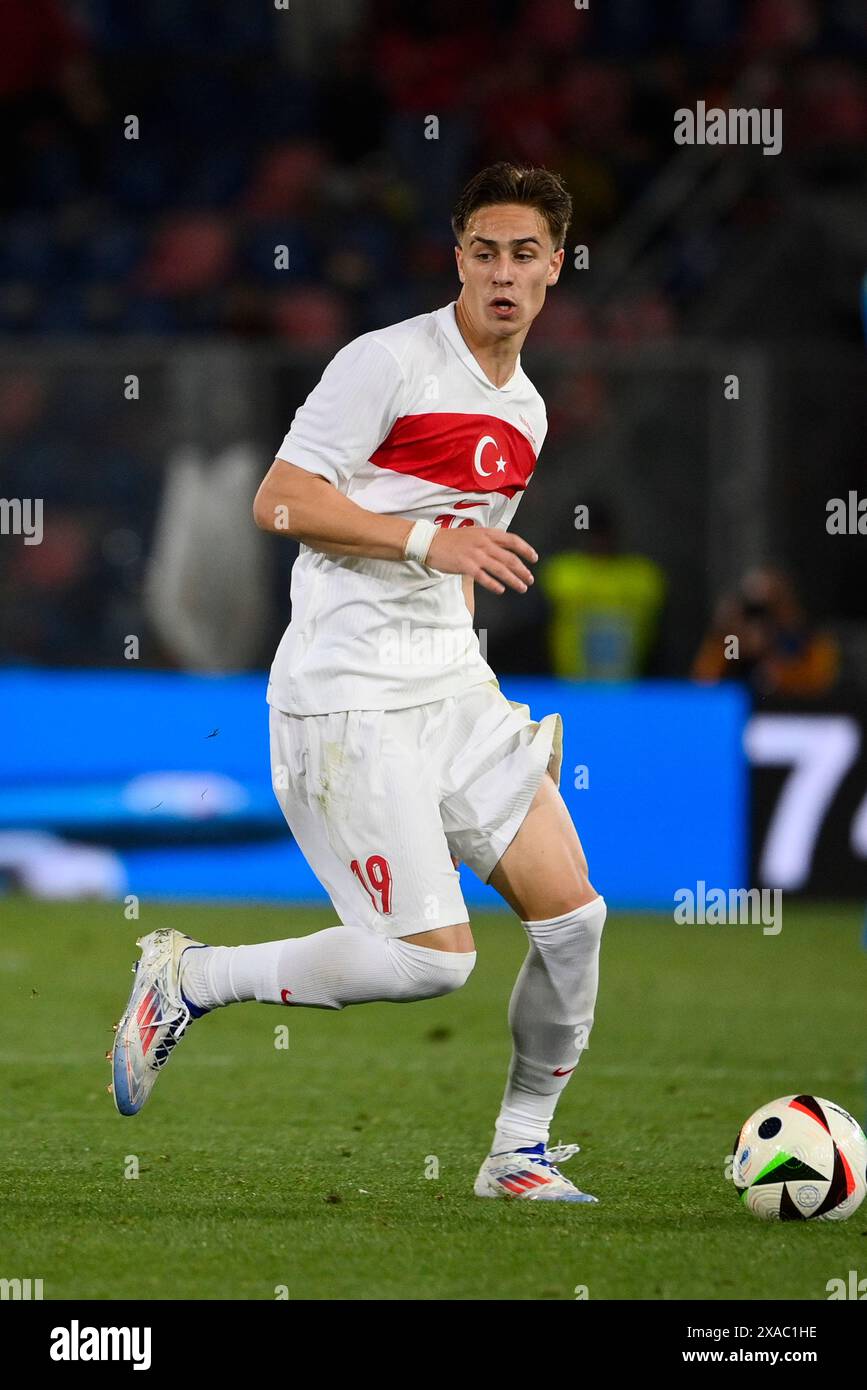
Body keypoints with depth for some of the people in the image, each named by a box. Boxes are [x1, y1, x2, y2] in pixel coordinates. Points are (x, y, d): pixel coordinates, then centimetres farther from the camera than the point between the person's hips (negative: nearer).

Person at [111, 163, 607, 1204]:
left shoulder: (524, 411, 15)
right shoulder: (390, 362, -10)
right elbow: (279, 502, -15)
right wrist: (430, 541, -21)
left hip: (451, 689, 8)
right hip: (347, 702, -8)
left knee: (572, 912, -2)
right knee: (432, 958, -15)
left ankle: (520, 1152, 14)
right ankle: (189, 980, 3)